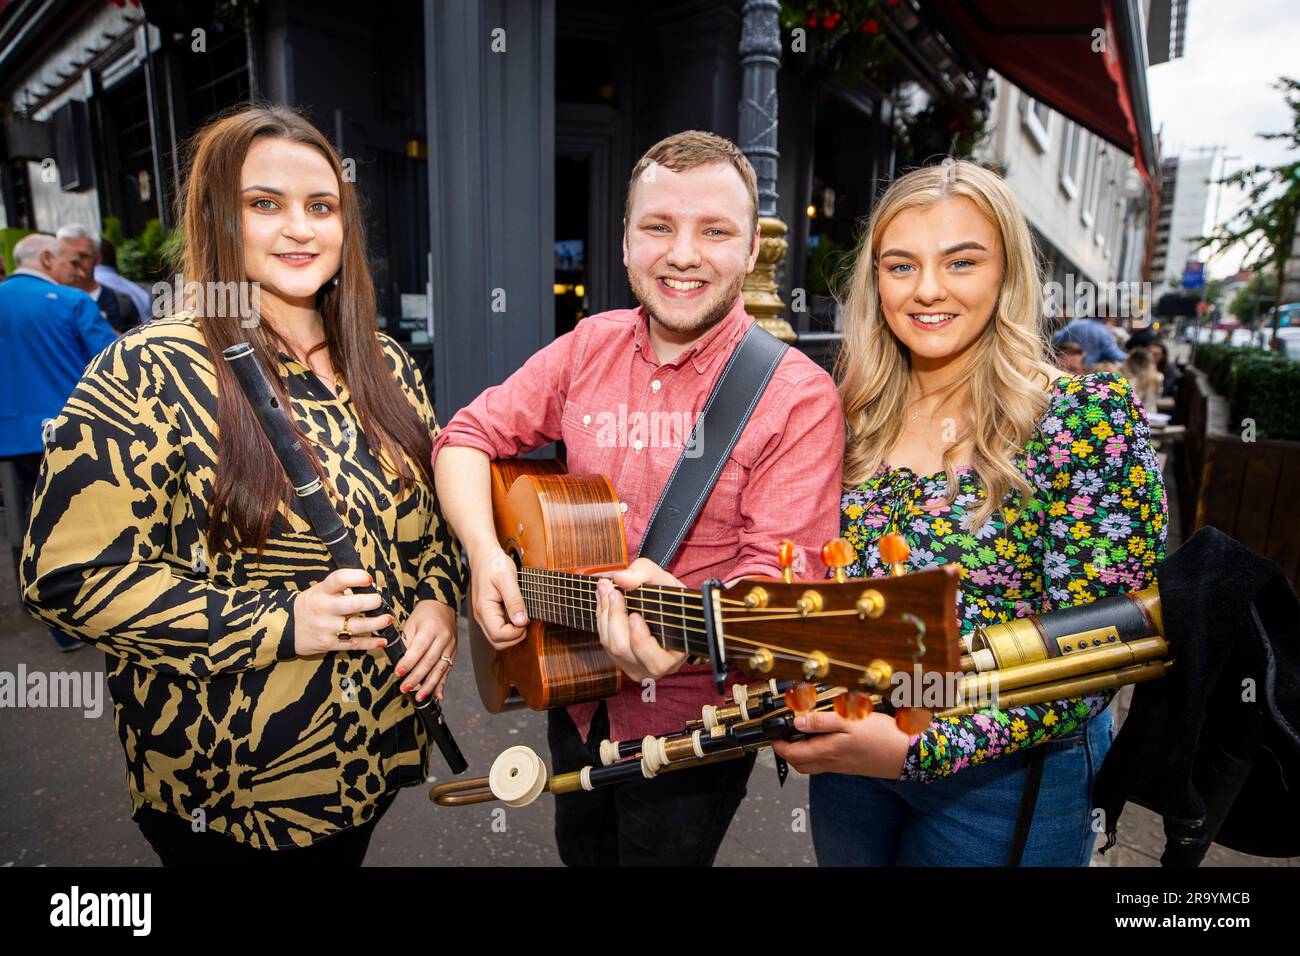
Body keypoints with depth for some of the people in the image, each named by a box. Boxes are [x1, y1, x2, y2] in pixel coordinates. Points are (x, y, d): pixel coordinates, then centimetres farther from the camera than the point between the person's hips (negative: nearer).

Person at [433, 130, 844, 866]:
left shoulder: (799, 398, -20)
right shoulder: (589, 349, -4)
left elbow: (779, 574, -23)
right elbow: (470, 435, 0)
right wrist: (485, 552, -16)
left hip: (691, 725, -4)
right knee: (581, 850, 29)